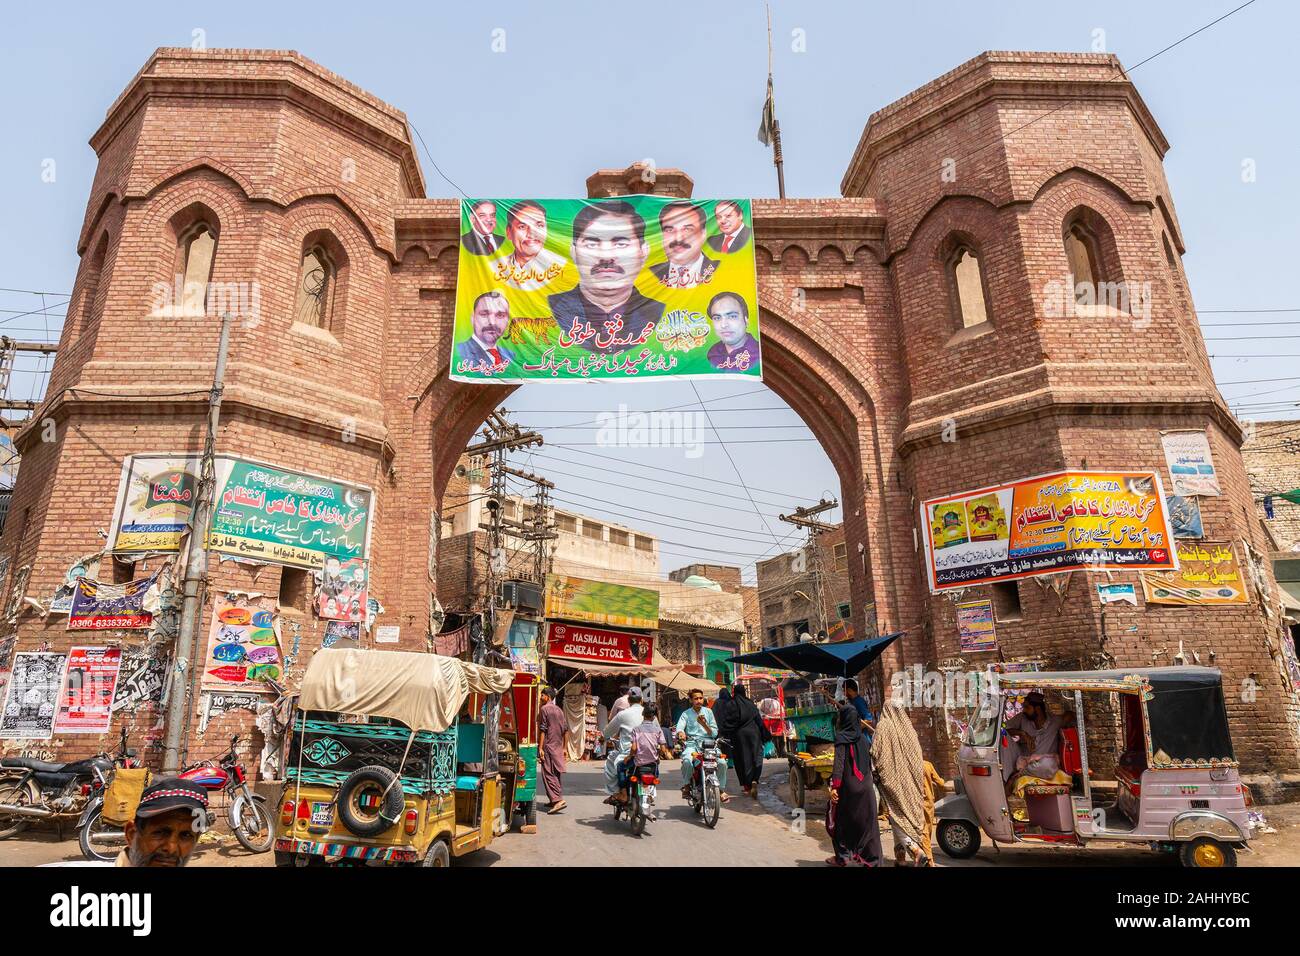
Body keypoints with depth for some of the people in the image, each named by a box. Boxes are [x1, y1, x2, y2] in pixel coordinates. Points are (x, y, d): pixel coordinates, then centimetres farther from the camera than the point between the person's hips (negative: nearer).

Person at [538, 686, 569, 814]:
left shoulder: (545, 709, -7)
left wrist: (540, 747, -12)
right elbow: (566, 730, 14)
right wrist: (564, 747, 18)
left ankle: (557, 800, -18)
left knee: (548, 773, -8)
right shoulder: (559, 710, 15)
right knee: (558, 773, 11)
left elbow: (543, 730, -12)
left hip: (548, 746, -8)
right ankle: (554, 800, 17)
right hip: (558, 746, 8)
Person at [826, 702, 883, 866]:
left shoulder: (842, 737, -11)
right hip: (865, 786, 5)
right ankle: (871, 859, 6)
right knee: (866, 822, 8)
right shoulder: (862, 737, 7)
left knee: (842, 820, 12)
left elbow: (839, 763, -19)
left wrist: (834, 787, -20)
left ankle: (842, 857, 19)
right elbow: (869, 762, 13)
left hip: (848, 785, -5)